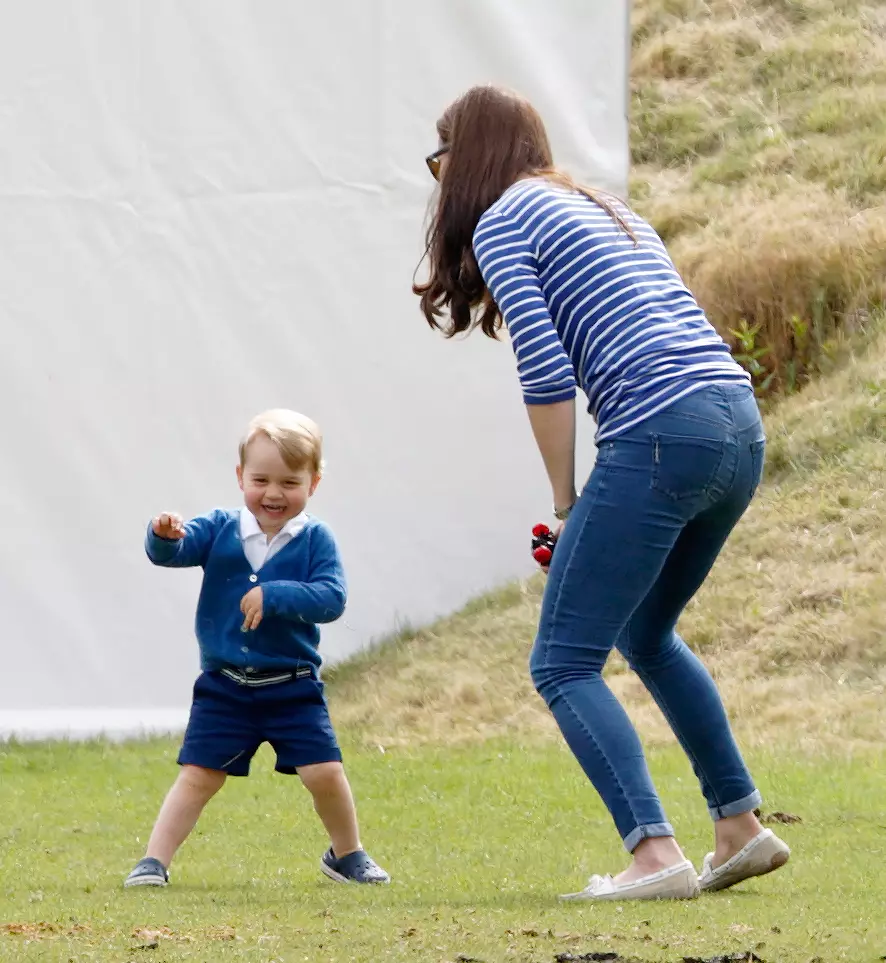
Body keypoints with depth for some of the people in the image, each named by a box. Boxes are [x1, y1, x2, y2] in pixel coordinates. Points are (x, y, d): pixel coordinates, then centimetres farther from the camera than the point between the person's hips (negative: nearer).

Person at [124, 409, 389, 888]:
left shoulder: (315, 539, -4)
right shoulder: (219, 529, -1)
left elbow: (331, 598, -16)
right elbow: (173, 552, -15)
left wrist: (274, 595, -29)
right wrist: (164, 537, -39)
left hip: (292, 687, 0)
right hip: (223, 686, 0)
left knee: (325, 772, -3)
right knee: (198, 776, -3)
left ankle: (346, 855, 21)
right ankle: (154, 862, 2)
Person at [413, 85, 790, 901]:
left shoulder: (501, 222, 3)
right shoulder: (608, 209, 28)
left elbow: (546, 374, -7)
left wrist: (566, 503, 1)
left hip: (660, 435, -8)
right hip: (740, 429, 8)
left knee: (564, 663, -3)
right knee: (646, 633, 28)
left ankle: (655, 853, -18)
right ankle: (742, 827, 27)